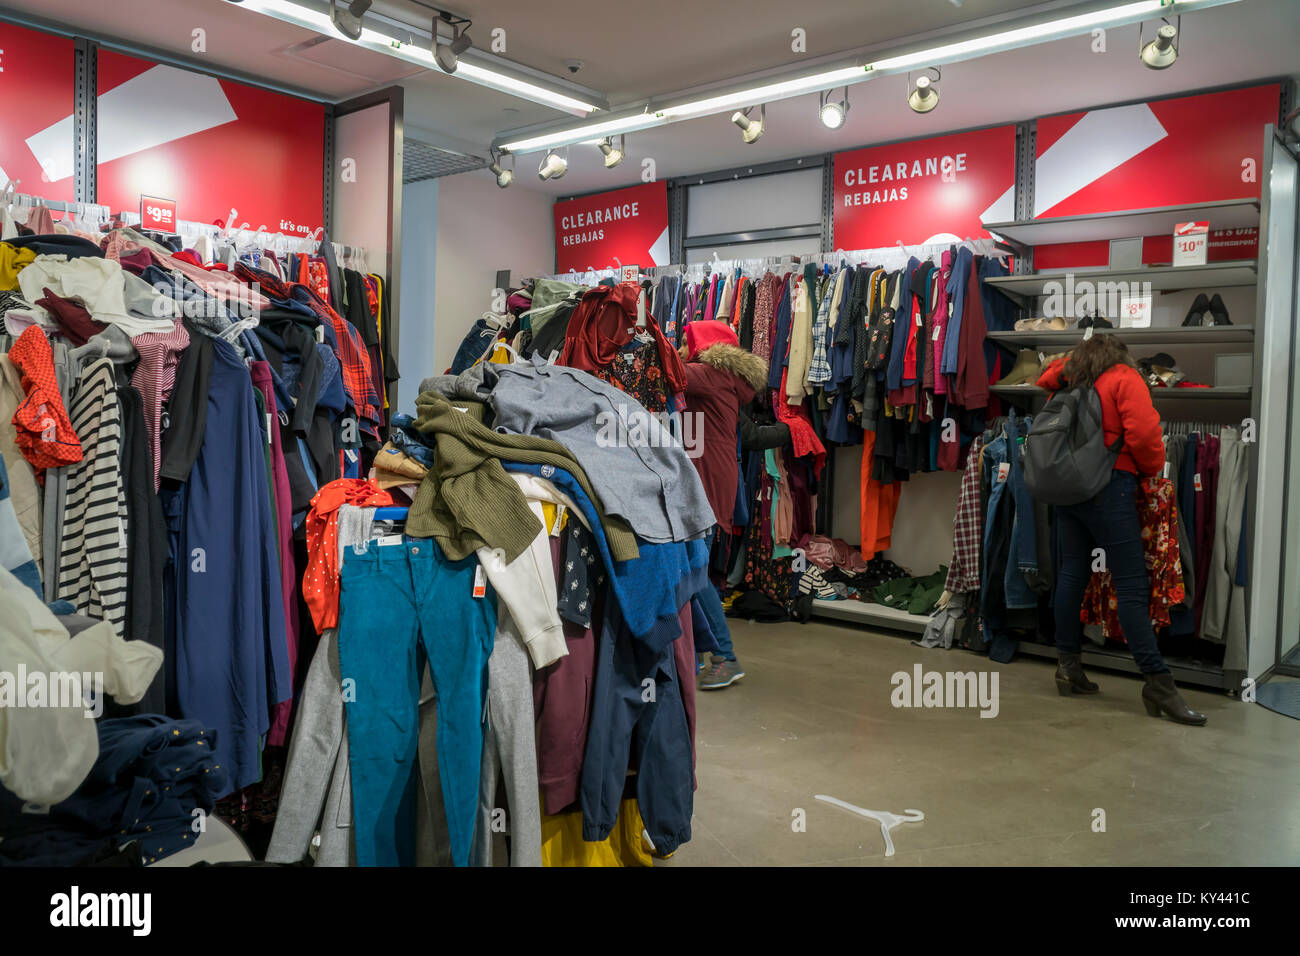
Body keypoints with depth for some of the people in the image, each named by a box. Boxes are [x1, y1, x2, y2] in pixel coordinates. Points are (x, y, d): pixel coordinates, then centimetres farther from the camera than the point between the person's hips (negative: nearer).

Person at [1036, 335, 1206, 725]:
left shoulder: (1070, 382, 12)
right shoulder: (1125, 379, -4)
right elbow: (1143, 434, -13)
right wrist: (1153, 469, 3)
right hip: (1109, 485, -6)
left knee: (1071, 573, 10)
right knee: (1132, 586, -7)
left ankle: (1069, 667, 14)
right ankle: (1159, 683, -5)